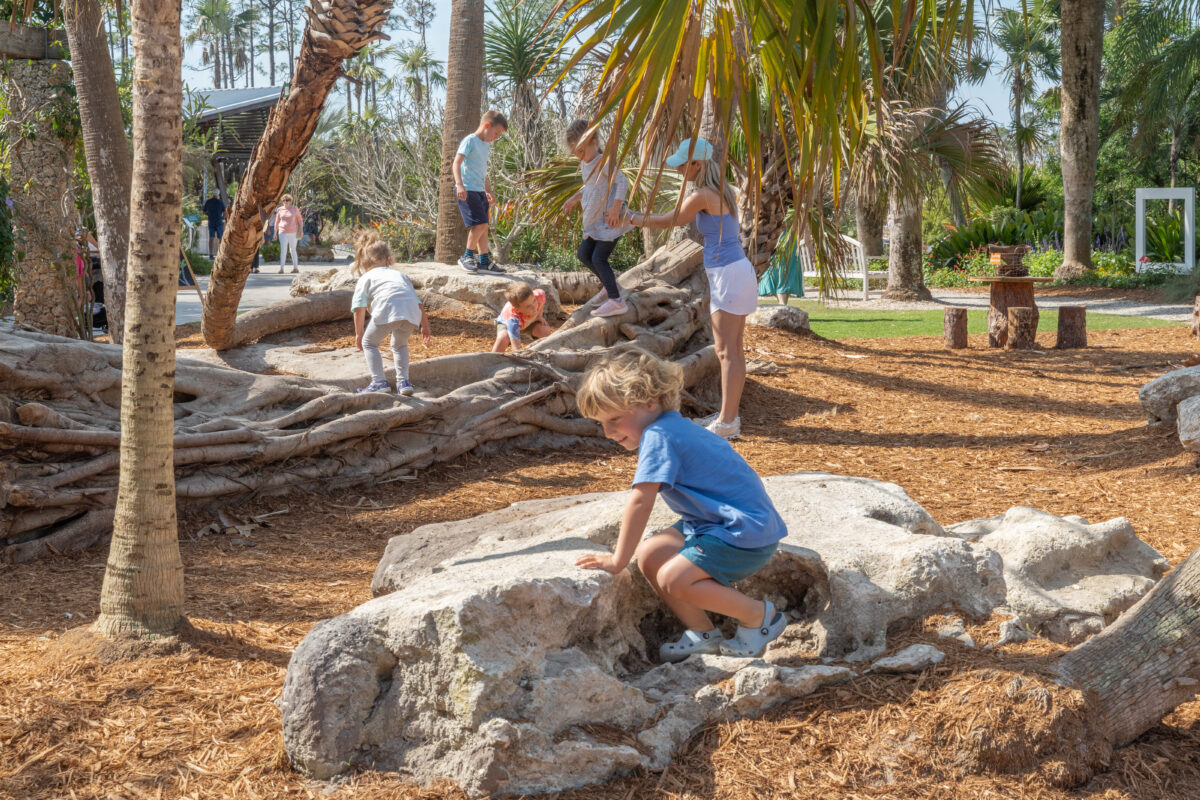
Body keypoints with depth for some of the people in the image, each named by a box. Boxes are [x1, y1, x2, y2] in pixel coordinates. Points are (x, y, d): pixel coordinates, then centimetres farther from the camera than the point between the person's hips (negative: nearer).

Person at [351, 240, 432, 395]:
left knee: (369, 342, 16)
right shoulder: (400, 275, 38)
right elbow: (418, 303, 34)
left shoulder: (365, 279, 26)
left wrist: (359, 334, 18)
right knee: (399, 344, 30)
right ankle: (403, 381, 17)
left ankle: (379, 382, 1)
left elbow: (359, 308, 13)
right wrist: (425, 327, 41)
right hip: (412, 312, 4)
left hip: (387, 309, -4)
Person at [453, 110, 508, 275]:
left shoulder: (486, 145, 20)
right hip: (468, 190, -9)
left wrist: (489, 191, 35)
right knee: (480, 223, -16)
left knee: (483, 226, 8)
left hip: (480, 191, 9)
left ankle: (484, 261, 12)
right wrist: (460, 185, -30)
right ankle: (467, 256, -5)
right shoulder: (470, 140, -8)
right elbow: (456, 163, -18)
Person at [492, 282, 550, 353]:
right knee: (503, 338, -36)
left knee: (545, 331, -21)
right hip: (506, 323, -4)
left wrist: (539, 316, -13)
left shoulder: (539, 295, -38)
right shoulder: (513, 318, -49)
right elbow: (516, 348, -51)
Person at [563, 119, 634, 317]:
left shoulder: (603, 162, -19)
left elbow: (622, 182, -29)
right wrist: (575, 199, 22)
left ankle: (616, 301, -8)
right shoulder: (585, 164, 10)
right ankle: (611, 287, 24)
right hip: (597, 221, 10)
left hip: (611, 221, -10)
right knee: (583, 254, 11)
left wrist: (616, 208, -34)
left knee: (599, 258, -12)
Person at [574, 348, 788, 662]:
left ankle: (760, 616, -5)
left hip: (747, 534, -11)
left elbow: (640, 503, -22)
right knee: (650, 554, 5)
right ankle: (703, 633, 14)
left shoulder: (657, 436, -18)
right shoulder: (674, 428, 13)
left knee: (673, 578, -22)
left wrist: (617, 560, -14)